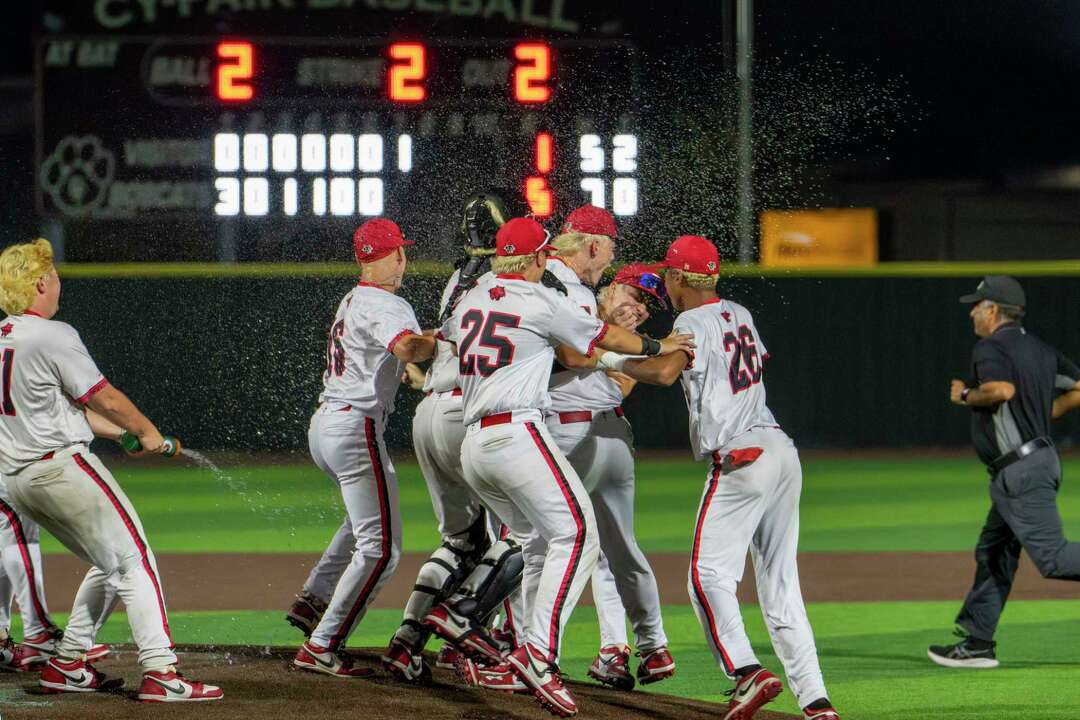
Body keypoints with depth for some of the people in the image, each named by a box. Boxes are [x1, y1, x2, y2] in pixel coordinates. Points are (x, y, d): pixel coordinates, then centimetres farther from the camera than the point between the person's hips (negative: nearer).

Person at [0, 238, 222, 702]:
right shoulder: (52, 337, -14)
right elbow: (105, 399, -6)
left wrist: (123, 433, 21)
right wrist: (146, 431, 13)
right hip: (61, 466, -9)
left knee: (109, 565, 20)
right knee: (134, 563, -7)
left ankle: (66, 664, 19)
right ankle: (159, 673, -18)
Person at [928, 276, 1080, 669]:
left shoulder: (990, 348, -11)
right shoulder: (1040, 349, 16)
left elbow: (1002, 389, -30)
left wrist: (966, 396, -11)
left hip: (1021, 470, -10)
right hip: (1039, 457, 10)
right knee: (993, 552, 14)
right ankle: (977, 643, 16)